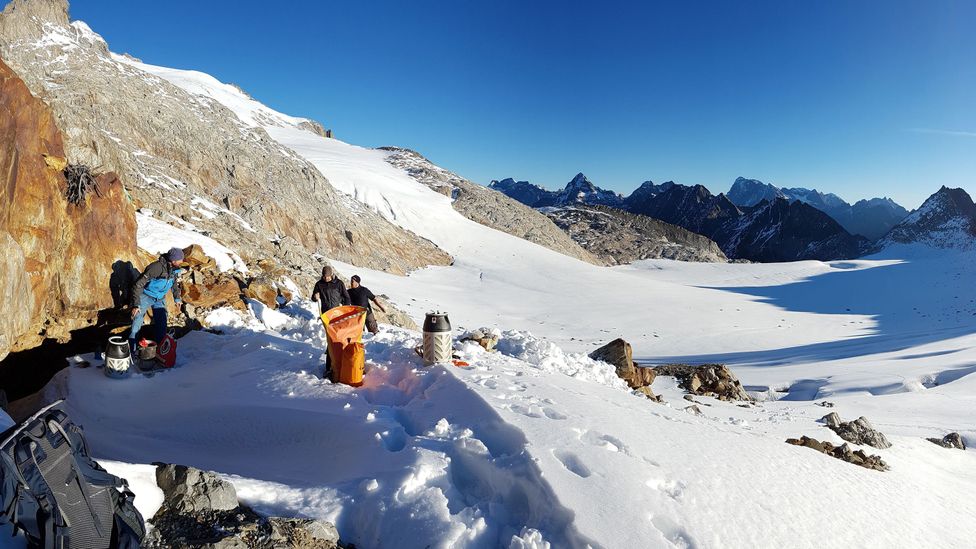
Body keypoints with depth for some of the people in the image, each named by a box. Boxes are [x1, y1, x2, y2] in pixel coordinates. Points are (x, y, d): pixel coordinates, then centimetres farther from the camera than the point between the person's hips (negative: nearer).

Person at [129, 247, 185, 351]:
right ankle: (130, 349, 1)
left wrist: (177, 298, 26)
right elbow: (138, 285, -28)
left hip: (160, 299, 6)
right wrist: (136, 304, -30)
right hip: (146, 297, -6)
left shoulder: (174, 268, -9)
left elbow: (174, 283, 14)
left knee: (161, 325, 7)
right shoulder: (156, 267, -31)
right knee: (137, 322, -8)